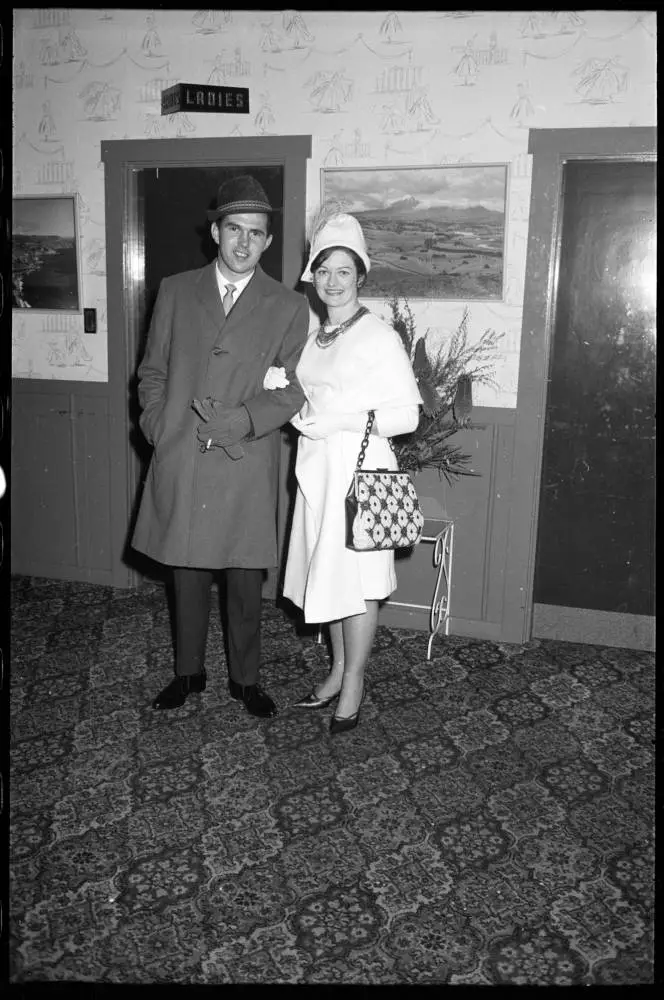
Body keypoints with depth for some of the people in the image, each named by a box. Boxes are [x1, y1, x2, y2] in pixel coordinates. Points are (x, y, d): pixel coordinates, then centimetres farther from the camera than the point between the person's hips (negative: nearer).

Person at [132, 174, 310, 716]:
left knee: (246, 582, 8)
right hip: (179, 463, 2)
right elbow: (152, 372, 13)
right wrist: (159, 428, -1)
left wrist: (237, 422, -15)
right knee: (188, 575, 13)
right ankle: (188, 672, 31)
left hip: (248, 468, -1)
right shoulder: (175, 291, 10)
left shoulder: (289, 306, 3)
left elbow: (293, 392, -2)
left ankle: (245, 679, 26)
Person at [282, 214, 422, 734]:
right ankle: (338, 670, 28)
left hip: (360, 470, -7)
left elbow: (407, 415, -13)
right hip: (317, 470, 7)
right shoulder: (314, 336, 13)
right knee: (327, 574, 13)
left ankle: (354, 684, 15)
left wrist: (342, 421, -19)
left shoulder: (380, 336, -10)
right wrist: (296, 408, 4)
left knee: (357, 579, 1)